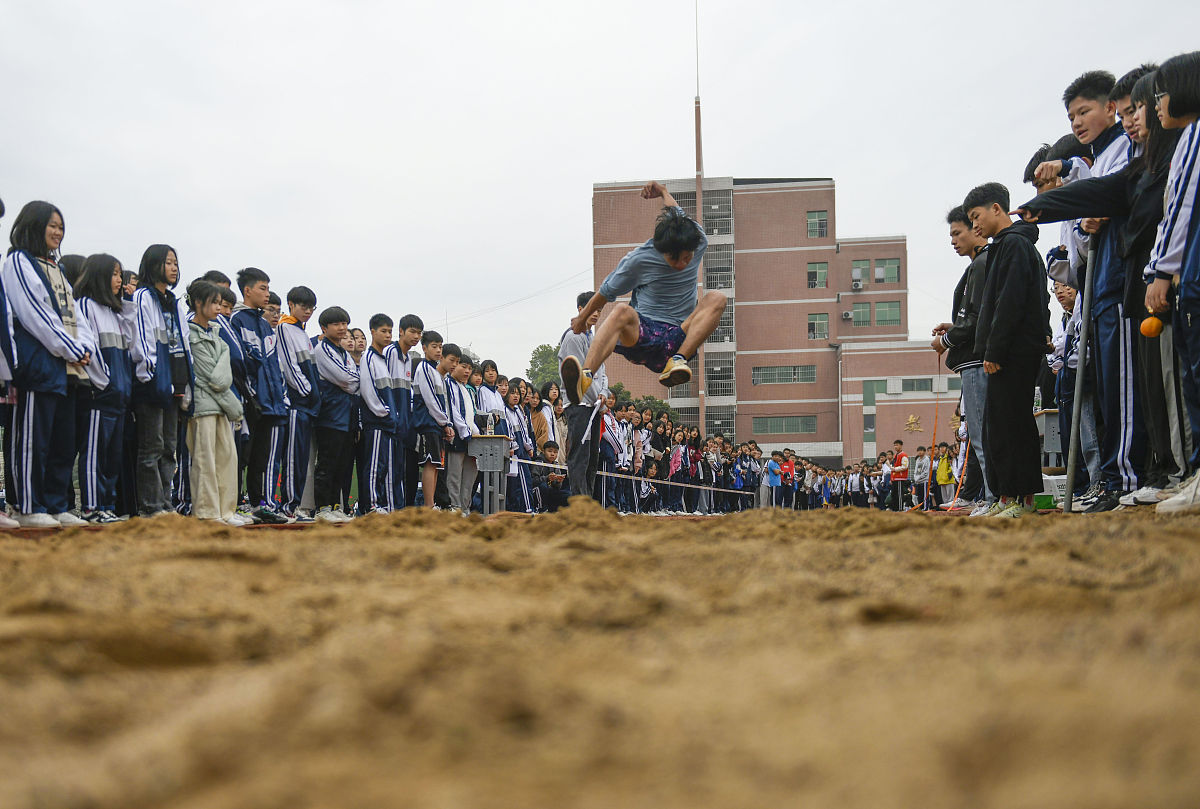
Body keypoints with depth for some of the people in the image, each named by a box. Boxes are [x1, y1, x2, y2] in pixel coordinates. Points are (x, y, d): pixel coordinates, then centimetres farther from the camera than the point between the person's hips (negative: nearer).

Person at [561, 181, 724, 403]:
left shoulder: (699, 244, 1)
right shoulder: (639, 259, -7)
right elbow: (606, 291, 10)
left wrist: (663, 192, 36)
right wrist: (582, 318, 22)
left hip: (679, 339, 3)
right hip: (641, 333, -3)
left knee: (717, 298, -22)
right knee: (622, 311, -39)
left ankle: (677, 361, -37)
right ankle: (584, 379, -63)